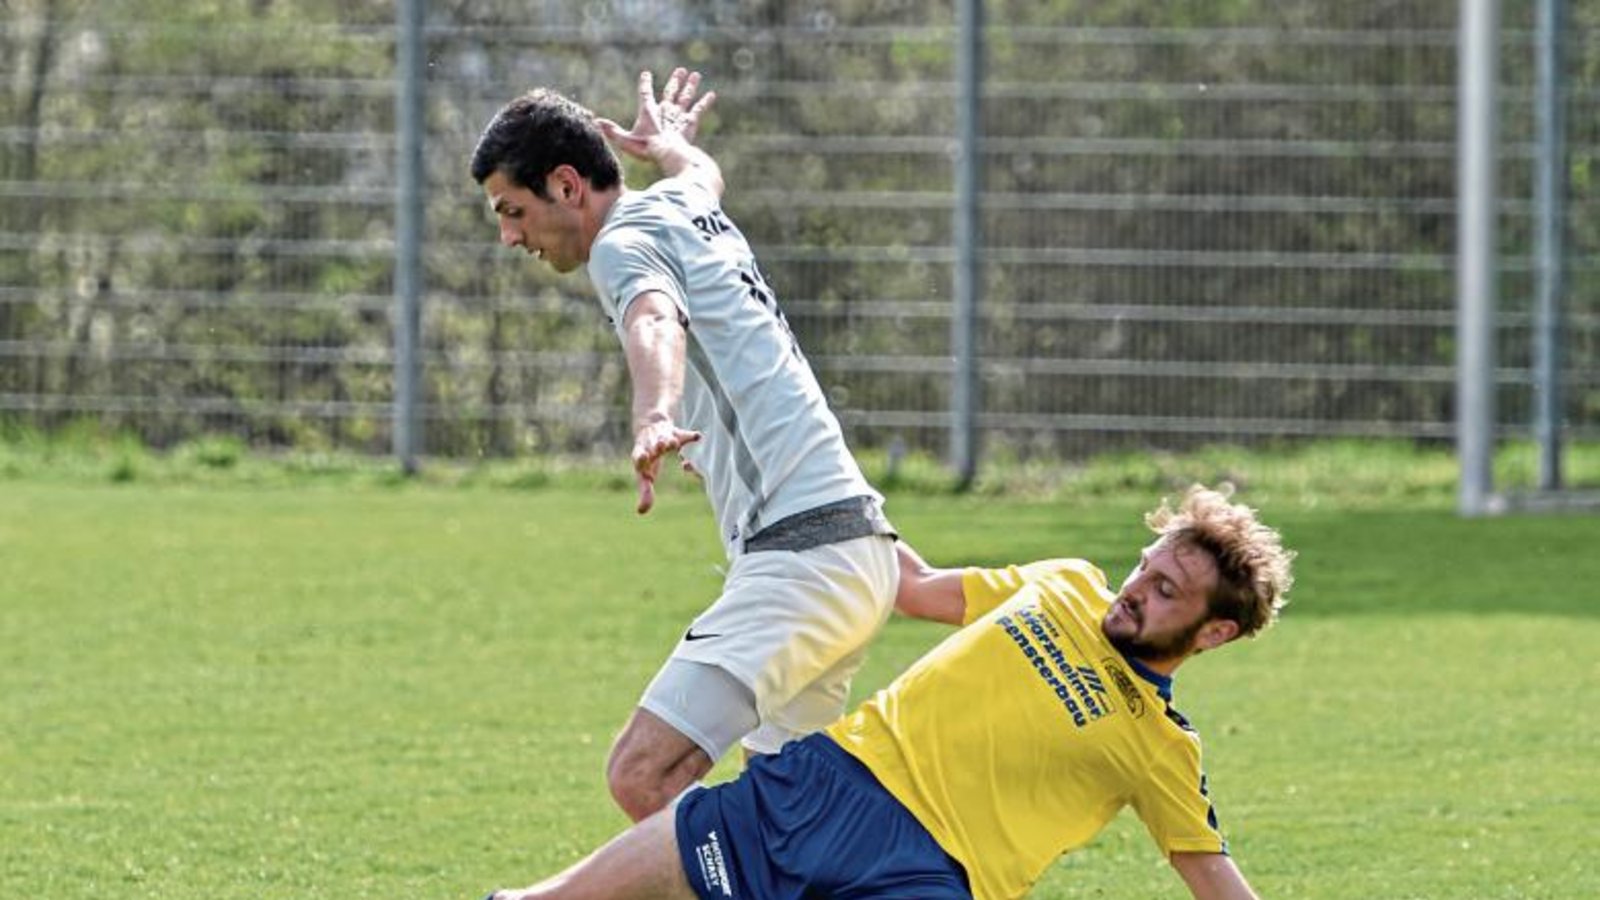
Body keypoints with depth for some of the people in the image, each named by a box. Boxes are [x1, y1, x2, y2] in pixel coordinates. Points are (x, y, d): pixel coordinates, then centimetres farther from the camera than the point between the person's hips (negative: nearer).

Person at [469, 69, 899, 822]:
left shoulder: (625, 241, -6)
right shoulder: (683, 204, 20)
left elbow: (655, 325, -30)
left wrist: (655, 418, -51)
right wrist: (667, 144, 70)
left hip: (797, 554, -10)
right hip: (857, 552, 10)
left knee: (643, 775, -20)